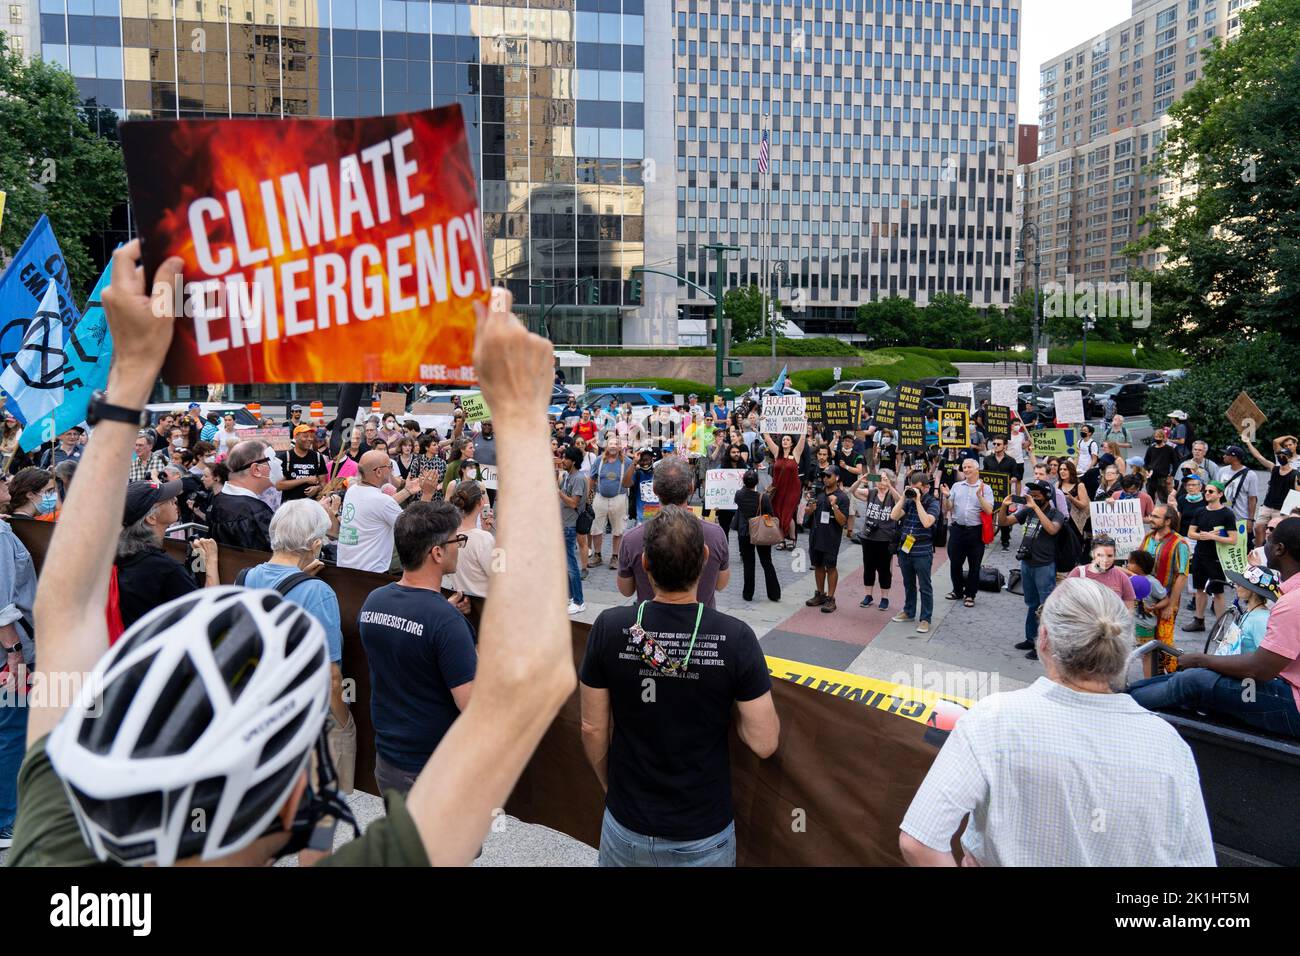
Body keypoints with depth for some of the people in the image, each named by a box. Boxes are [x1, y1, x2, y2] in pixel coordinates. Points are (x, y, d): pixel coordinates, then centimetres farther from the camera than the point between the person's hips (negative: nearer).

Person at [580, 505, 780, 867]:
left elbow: (593, 729, -7)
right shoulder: (735, 637, -20)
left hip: (627, 827, 1)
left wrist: (610, 788, 10)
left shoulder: (609, 628, -16)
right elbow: (764, 743, -15)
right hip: (704, 836, 0)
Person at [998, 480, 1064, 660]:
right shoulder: (1027, 511, 7)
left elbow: (1052, 529, -29)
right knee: (1031, 605, 17)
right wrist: (1004, 506, -12)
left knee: (1046, 608, -4)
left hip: (1044, 566, -6)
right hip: (1026, 563, 6)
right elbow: (1003, 522, 7)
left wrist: (1036, 507, -28)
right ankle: (1031, 639, 27)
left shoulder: (1056, 514, -7)